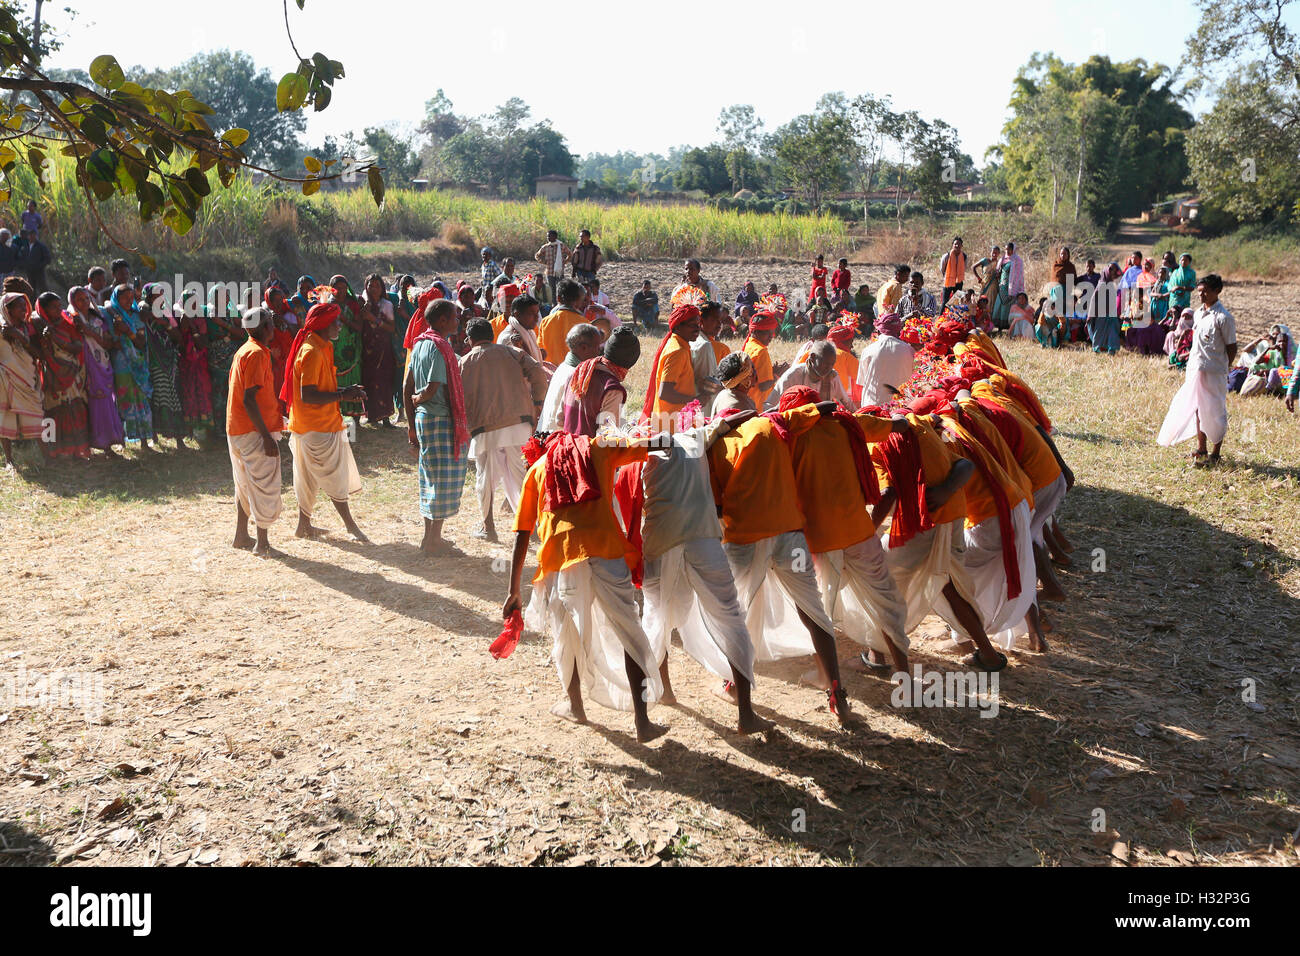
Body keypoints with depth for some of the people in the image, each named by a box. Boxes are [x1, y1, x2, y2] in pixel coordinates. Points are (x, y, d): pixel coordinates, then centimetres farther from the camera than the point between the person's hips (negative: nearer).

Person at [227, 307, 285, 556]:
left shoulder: (244, 350, 14)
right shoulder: (257, 353, -16)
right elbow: (249, 399, -22)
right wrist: (267, 436, -22)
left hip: (237, 430, 10)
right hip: (254, 432, -10)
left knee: (246, 484, 18)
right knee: (265, 486, -3)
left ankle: (241, 535, 27)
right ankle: (262, 544, 2)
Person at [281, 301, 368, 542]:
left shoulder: (321, 348, 12)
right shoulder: (312, 352, -20)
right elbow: (307, 396, -25)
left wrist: (346, 391, 7)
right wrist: (343, 395, -19)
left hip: (323, 424, 10)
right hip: (317, 426, -10)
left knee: (310, 476, 15)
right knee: (335, 477, -4)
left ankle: (304, 525, 23)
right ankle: (351, 526, 3)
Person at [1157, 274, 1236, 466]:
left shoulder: (1223, 318, -13)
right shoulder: (1198, 314, 9)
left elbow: (1232, 348, -9)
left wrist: (1222, 369, -6)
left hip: (1214, 373, -7)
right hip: (1196, 369, 7)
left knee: (1215, 411, 2)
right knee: (1198, 409, 14)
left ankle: (1215, 453, 13)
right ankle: (1201, 448, 27)